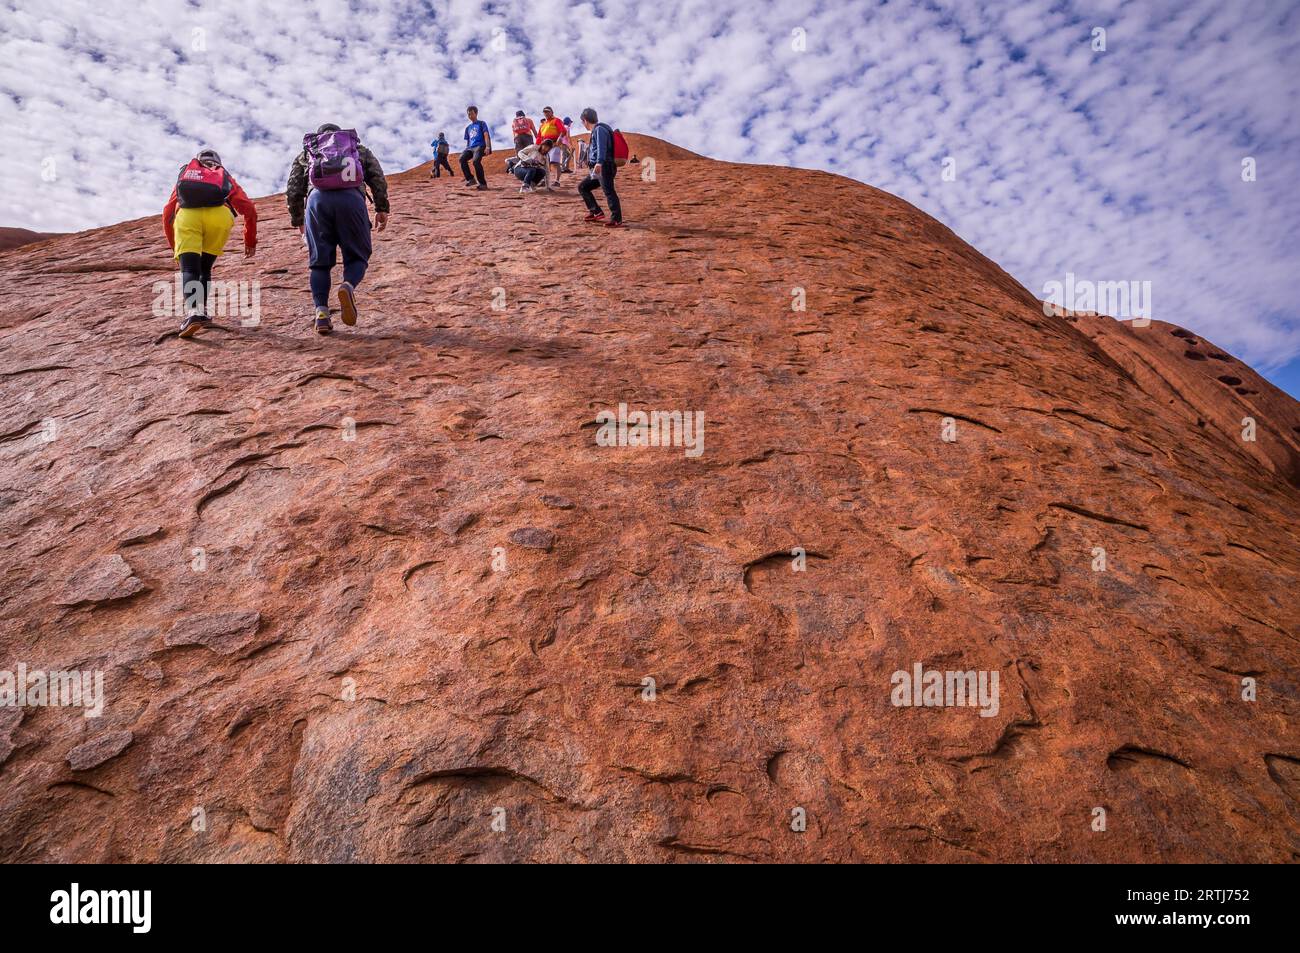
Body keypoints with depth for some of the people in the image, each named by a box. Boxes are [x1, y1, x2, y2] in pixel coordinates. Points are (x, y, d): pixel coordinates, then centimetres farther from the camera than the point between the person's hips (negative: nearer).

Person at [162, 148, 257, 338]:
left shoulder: (184, 175, 37)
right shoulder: (225, 177, 35)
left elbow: (167, 212, 33)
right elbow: (249, 209, 24)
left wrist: (173, 245, 43)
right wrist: (250, 240, 34)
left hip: (187, 215, 0)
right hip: (220, 215, 1)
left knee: (189, 269, -8)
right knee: (204, 267, 18)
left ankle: (193, 313, -29)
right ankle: (202, 311, 12)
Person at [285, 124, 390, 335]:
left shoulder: (305, 153, 32)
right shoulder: (359, 149, 32)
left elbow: (293, 191, 22)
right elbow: (378, 177, 13)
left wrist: (297, 220, 33)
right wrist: (382, 208, 9)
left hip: (317, 198, 1)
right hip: (351, 198, -1)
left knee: (320, 261, 10)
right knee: (357, 256, 10)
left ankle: (321, 312, -3)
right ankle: (348, 286, -22)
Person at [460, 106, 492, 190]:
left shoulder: (481, 123, 10)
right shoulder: (468, 128, 25)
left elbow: (486, 135, -2)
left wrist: (487, 147, -17)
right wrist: (466, 151, 15)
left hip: (480, 146, -5)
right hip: (470, 147, 5)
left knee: (476, 161, -33)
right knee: (462, 158, -25)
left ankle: (483, 184, -26)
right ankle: (470, 179, -19)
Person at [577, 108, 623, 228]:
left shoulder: (599, 129, -9)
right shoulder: (595, 131, 21)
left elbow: (602, 146, -25)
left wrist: (599, 162, -39)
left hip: (604, 167, -11)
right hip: (596, 169, 11)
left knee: (608, 191, -17)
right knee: (582, 187, 14)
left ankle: (617, 220, -22)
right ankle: (596, 212, 13)